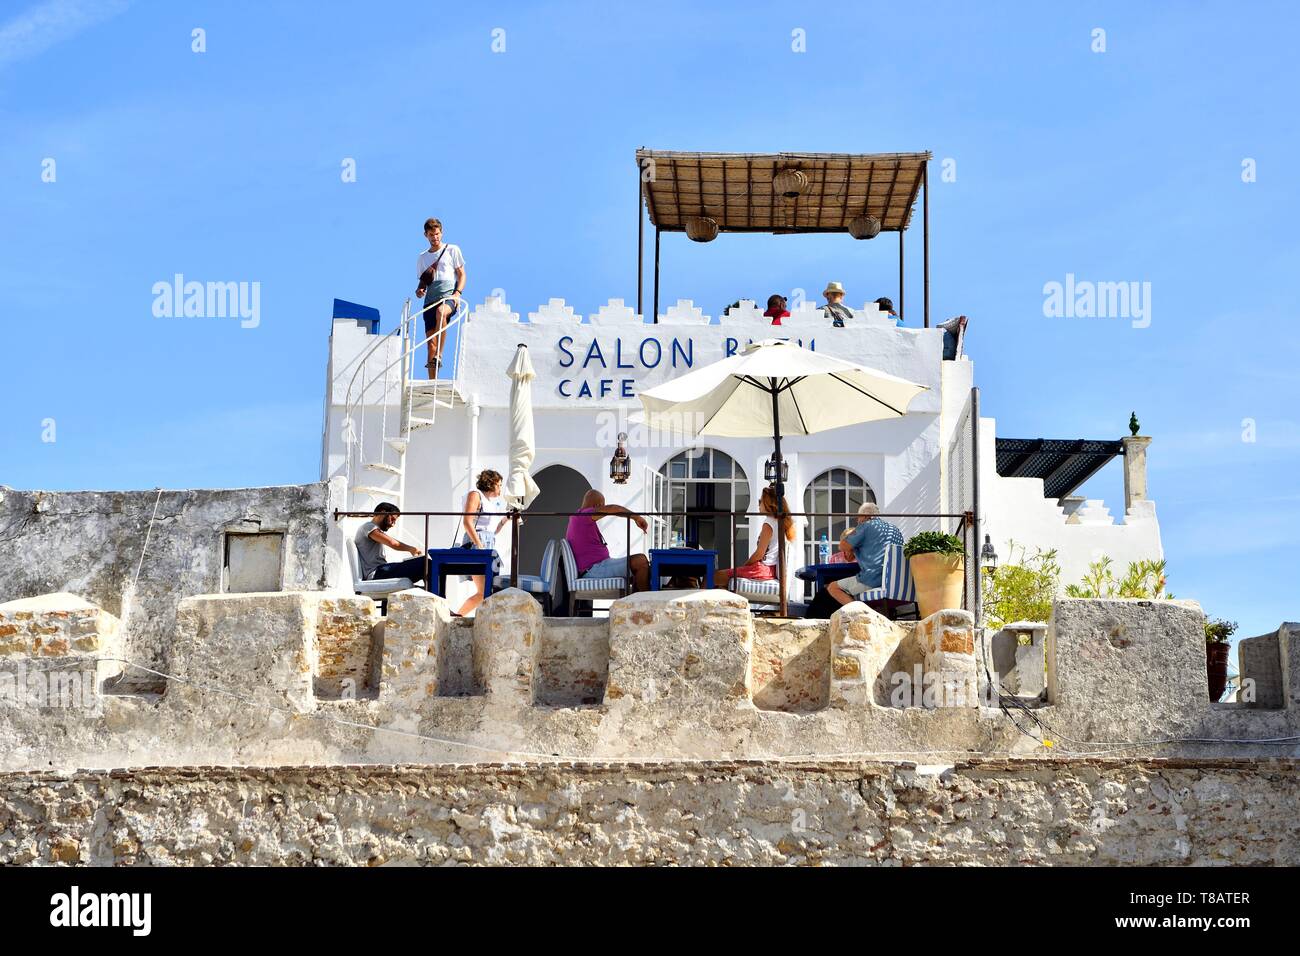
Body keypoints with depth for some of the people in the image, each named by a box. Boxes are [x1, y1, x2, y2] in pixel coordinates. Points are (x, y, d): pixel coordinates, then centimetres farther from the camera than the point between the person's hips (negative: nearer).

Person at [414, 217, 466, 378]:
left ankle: (439, 356, -39)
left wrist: (457, 293, -9)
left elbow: (462, 274, 7)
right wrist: (420, 290, 1)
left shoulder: (452, 250, 10)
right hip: (430, 299, 4)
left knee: (441, 311, -40)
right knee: (431, 342, -6)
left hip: (449, 297, -4)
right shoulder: (422, 258, 21)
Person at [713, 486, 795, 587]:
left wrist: (744, 566, -2)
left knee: (716, 577, -12)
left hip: (763, 569, -10)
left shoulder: (768, 523, -15)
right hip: (771, 568, 10)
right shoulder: (781, 522, 12)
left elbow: (760, 553, -16)